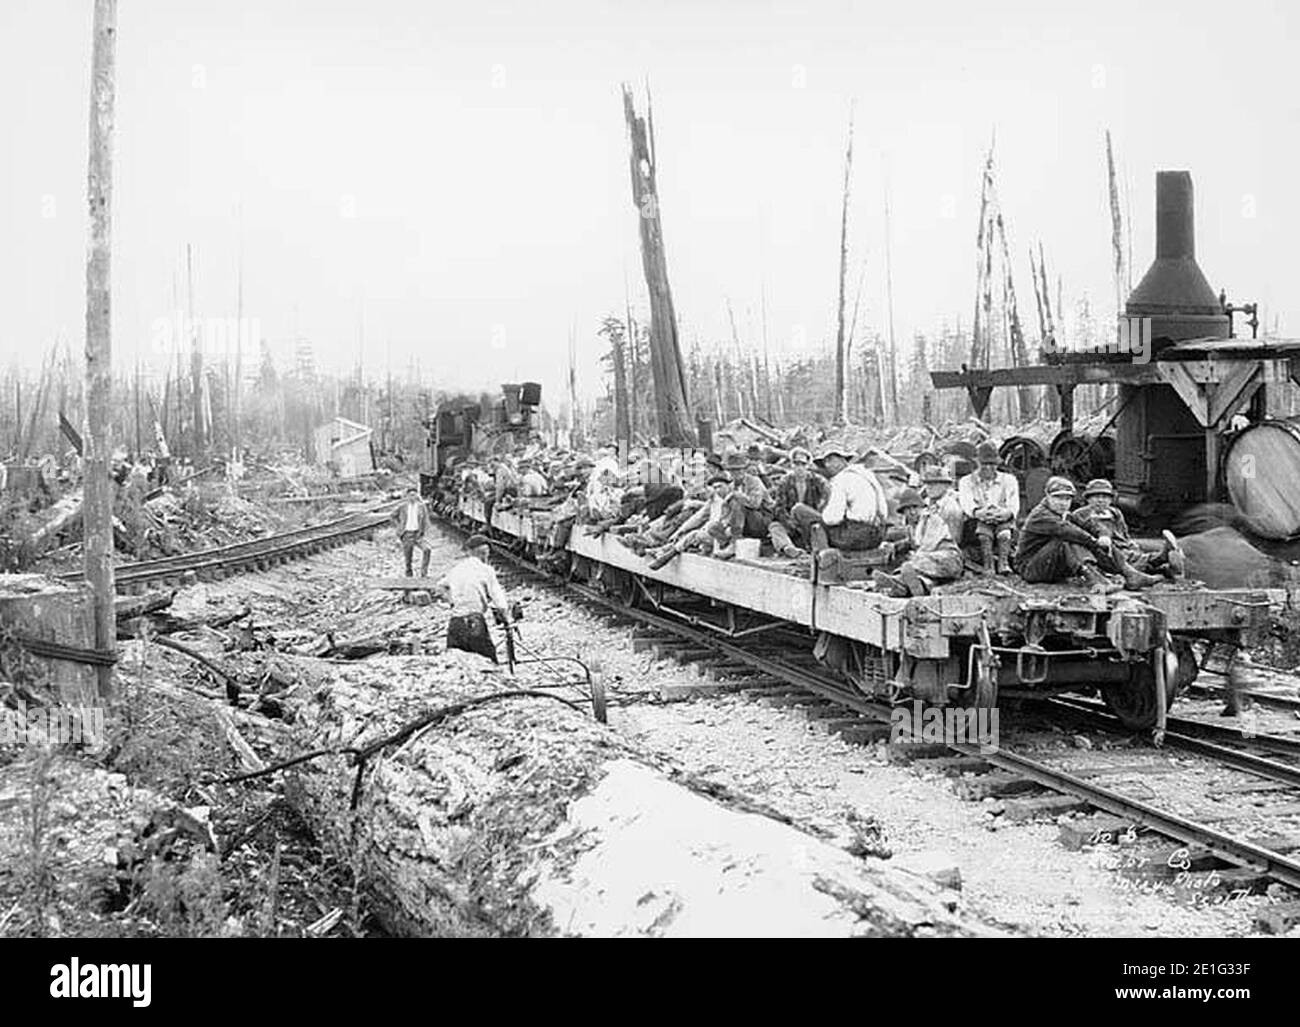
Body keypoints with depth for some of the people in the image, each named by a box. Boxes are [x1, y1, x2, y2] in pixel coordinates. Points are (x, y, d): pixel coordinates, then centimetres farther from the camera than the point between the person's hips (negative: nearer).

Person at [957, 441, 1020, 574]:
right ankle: (987, 567, -42)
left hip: (1003, 520, 1)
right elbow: (966, 503, -6)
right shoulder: (967, 482, 14)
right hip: (979, 521, -1)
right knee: (984, 532, -36)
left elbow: (1014, 503, 0)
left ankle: (1003, 563, -44)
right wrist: (977, 512, -32)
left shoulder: (1009, 480, 16)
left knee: (1004, 532, -35)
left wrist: (1008, 513, -27)